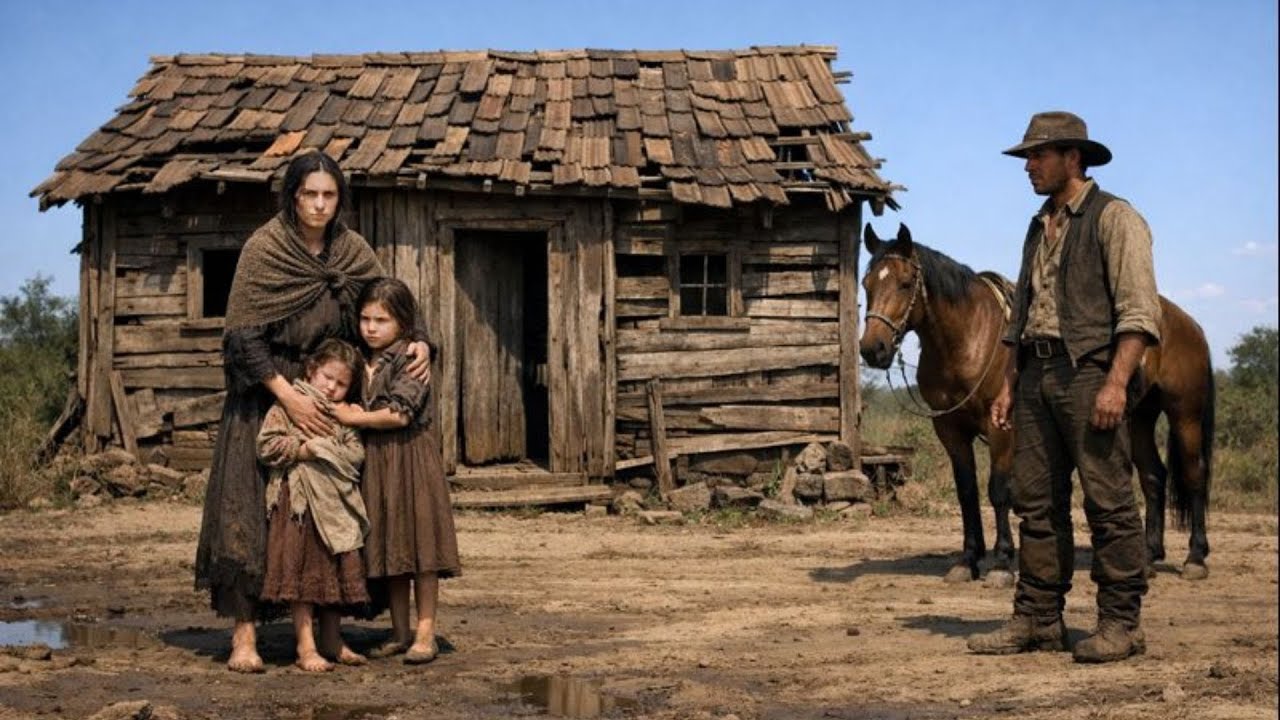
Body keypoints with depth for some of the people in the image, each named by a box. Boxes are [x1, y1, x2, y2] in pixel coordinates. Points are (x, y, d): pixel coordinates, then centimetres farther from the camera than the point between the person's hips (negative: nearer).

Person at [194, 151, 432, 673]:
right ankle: (244, 636, -5)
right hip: (266, 395, -4)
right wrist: (289, 396, -22)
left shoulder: (352, 250, 2)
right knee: (253, 508, -9)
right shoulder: (263, 249, -11)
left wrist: (418, 342, -14)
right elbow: (242, 336, -14)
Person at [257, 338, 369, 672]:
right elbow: (267, 446, -10)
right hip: (299, 502, -5)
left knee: (335, 571, 10)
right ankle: (306, 647, 2)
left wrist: (328, 450, -11)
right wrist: (303, 449, -14)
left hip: (336, 503, 5)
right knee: (302, 572, -3)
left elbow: (356, 454, 4)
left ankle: (332, 641, 22)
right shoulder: (287, 406, -1)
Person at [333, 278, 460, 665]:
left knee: (418, 541, -3)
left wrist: (354, 417, -11)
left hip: (411, 456, -7)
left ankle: (425, 631, 2)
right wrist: (352, 415, -1)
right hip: (375, 460, 7)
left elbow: (400, 414, -18)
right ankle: (400, 631, 17)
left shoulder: (408, 361, -10)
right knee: (389, 546, 10)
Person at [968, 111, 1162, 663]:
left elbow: (1139, 311, -12)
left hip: (1090, 372, -8)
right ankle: (1037, 620, 13)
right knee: (1036, 502, 8)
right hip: (1038, 375, 8)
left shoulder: (1114, 219, -3)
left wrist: (1116, 383, -21)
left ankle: (1121, 624, 2)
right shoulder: (1039, 229, 20)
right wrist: (1009, 385, 15)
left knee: (1109, 502, -4)